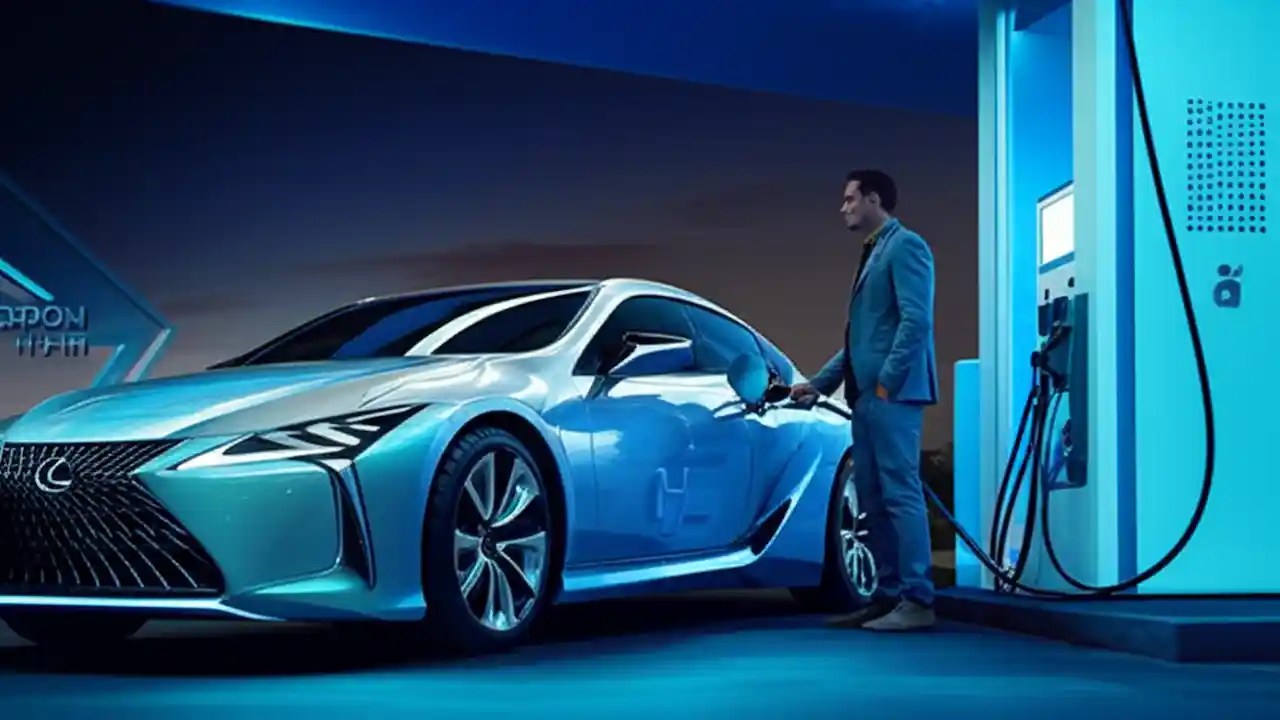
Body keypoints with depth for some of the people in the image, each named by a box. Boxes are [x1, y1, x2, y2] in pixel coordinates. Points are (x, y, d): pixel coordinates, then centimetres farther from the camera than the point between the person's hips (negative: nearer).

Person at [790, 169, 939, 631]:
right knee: (873, 497, 9)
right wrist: (820, 383, 22)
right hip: (867, 394, 10)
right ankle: (888, 595, 13)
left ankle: (917, 601, -11)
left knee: (900, 494, -11)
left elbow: (916, 319, -17)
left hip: (892, 392, -10)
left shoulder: (905, 246, -6)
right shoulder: (872, 254, 23)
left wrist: (887, 380, -20)